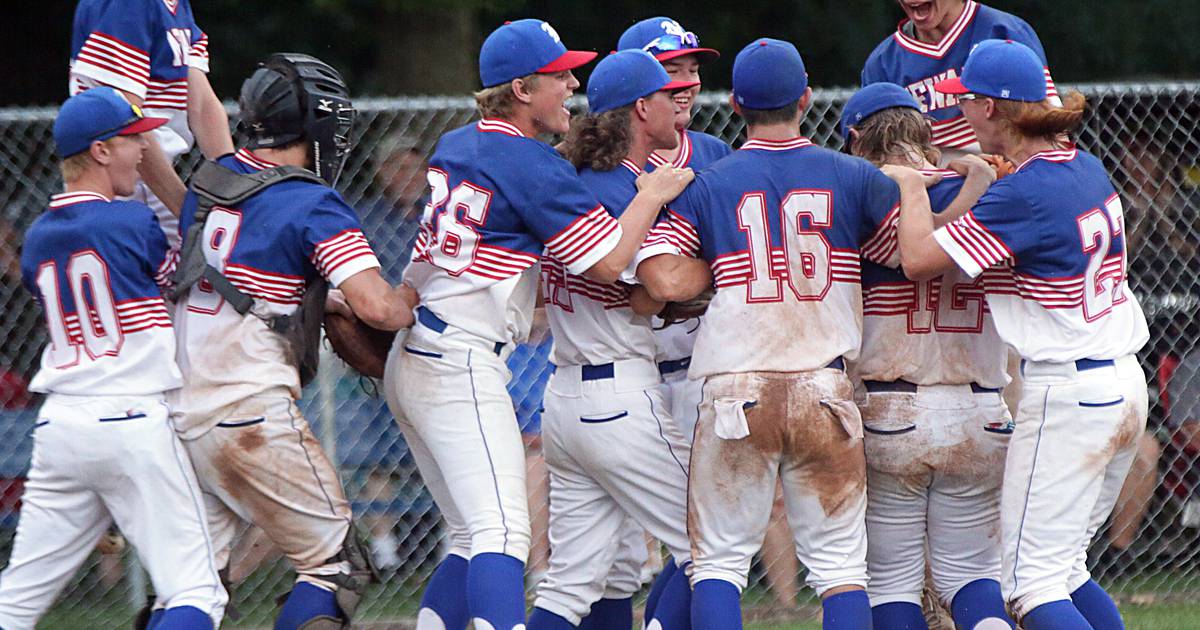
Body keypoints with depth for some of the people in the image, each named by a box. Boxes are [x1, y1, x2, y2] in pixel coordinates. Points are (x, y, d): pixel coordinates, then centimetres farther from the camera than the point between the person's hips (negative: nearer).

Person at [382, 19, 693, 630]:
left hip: (409, 360, 9)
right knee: (502, 534, -20)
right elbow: (608, 261, -12)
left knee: (473, 541, 14)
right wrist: (651, 195, 1)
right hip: (461, 365, -9)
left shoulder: (453, 146, 14)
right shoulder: (535, 165, -11)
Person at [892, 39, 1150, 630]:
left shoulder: (1020, 194, -19)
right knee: (1063, 572, 17)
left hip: (1065, 393, -9)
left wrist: (911, 187, -1)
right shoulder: (1086, 168, 7)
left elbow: (919, 259, -17)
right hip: (1125, 386, 9)